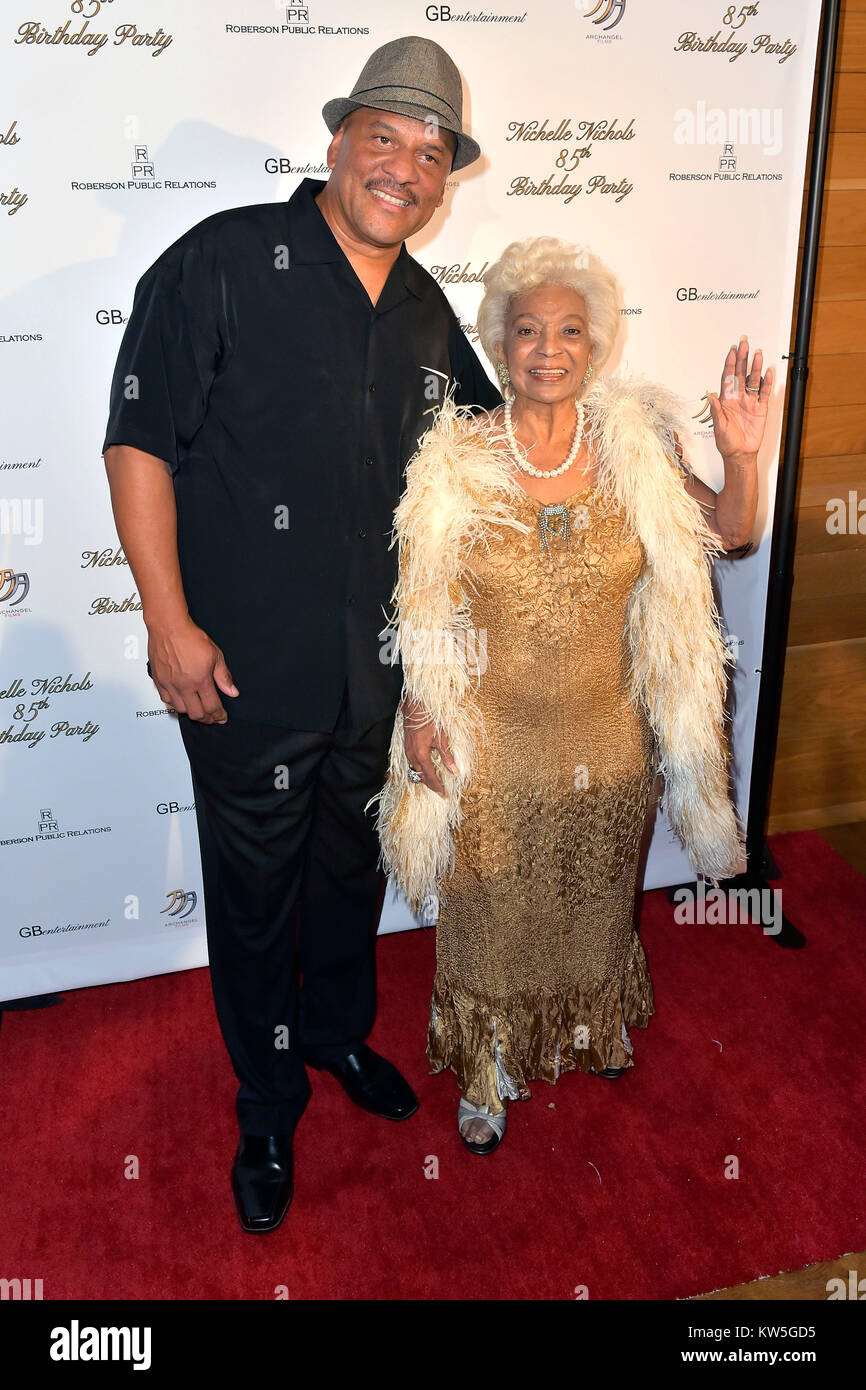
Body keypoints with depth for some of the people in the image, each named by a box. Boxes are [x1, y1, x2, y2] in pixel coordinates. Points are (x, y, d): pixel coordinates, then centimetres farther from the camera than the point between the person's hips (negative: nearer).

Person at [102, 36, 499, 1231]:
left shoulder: (427, 313, 7)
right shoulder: (226, 261, -11)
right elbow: (139, 441, -13)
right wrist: (171, 623, -16)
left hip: (378, 670, 6)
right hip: (247, 671, -5)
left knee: (353, 866, 22)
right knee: (256, 894, 10)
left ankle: (338, 1031, 49)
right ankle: (269, 1108, 34)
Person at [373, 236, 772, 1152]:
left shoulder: (636, 446, -7)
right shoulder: (455, 461, -11)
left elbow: (726, 536, 1)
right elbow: (418, 599, -4)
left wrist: (742, 457, -16)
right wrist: (418, 710, -8)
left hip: (609, 740, 2)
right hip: (493, 744, -2)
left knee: (597, 902, 22)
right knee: (493, 914, 14)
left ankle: (598, 1027, 53)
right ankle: (488, 1073, 39)